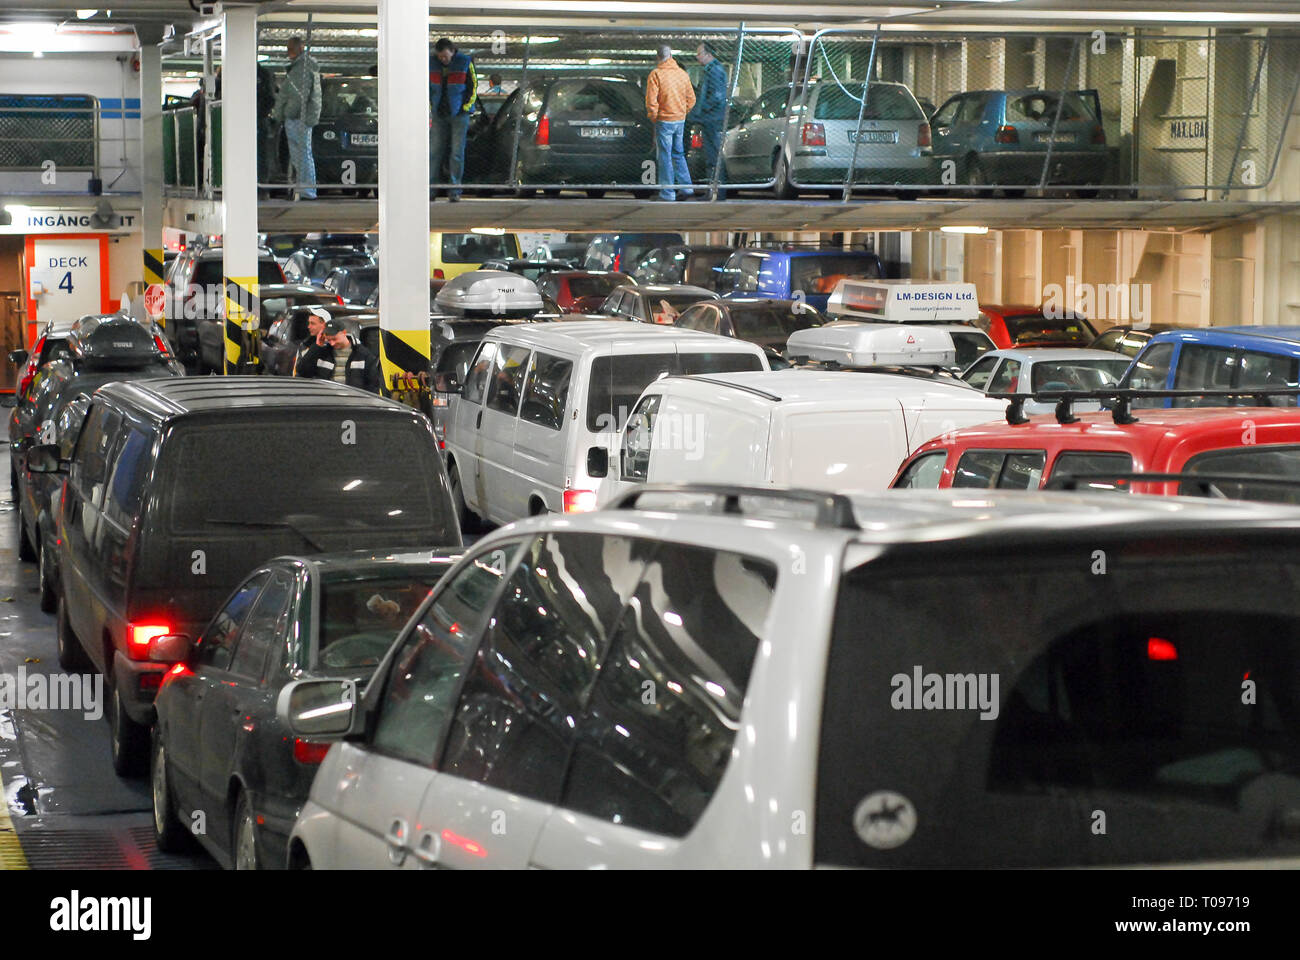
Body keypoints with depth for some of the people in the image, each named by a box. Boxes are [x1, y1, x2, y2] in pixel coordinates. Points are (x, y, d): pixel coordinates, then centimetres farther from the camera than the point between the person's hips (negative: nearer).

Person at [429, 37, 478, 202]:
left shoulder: (465, 63, -4)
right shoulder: (433, 64, 4)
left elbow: (473, 87, 0)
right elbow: (428, 86, 15)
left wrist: (465, 107, -6)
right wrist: (432, 107, 6)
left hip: (459, 114, -3)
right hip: (439, 115, 3)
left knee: (457, 152, -5)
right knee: (437, 151, 4)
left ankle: (454, 190, -2)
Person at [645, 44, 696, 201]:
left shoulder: (656, 74, -12)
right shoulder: (682, 73, 5)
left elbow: (651, 100, -16)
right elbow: (691, 99, 10)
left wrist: (653, 117, -2)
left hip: (664, 120, -5)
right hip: (680, 120, 5)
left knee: (665, 157, -1)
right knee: (678, 155, 17)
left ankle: (668, 192, 0)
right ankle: (686, 187, 16)